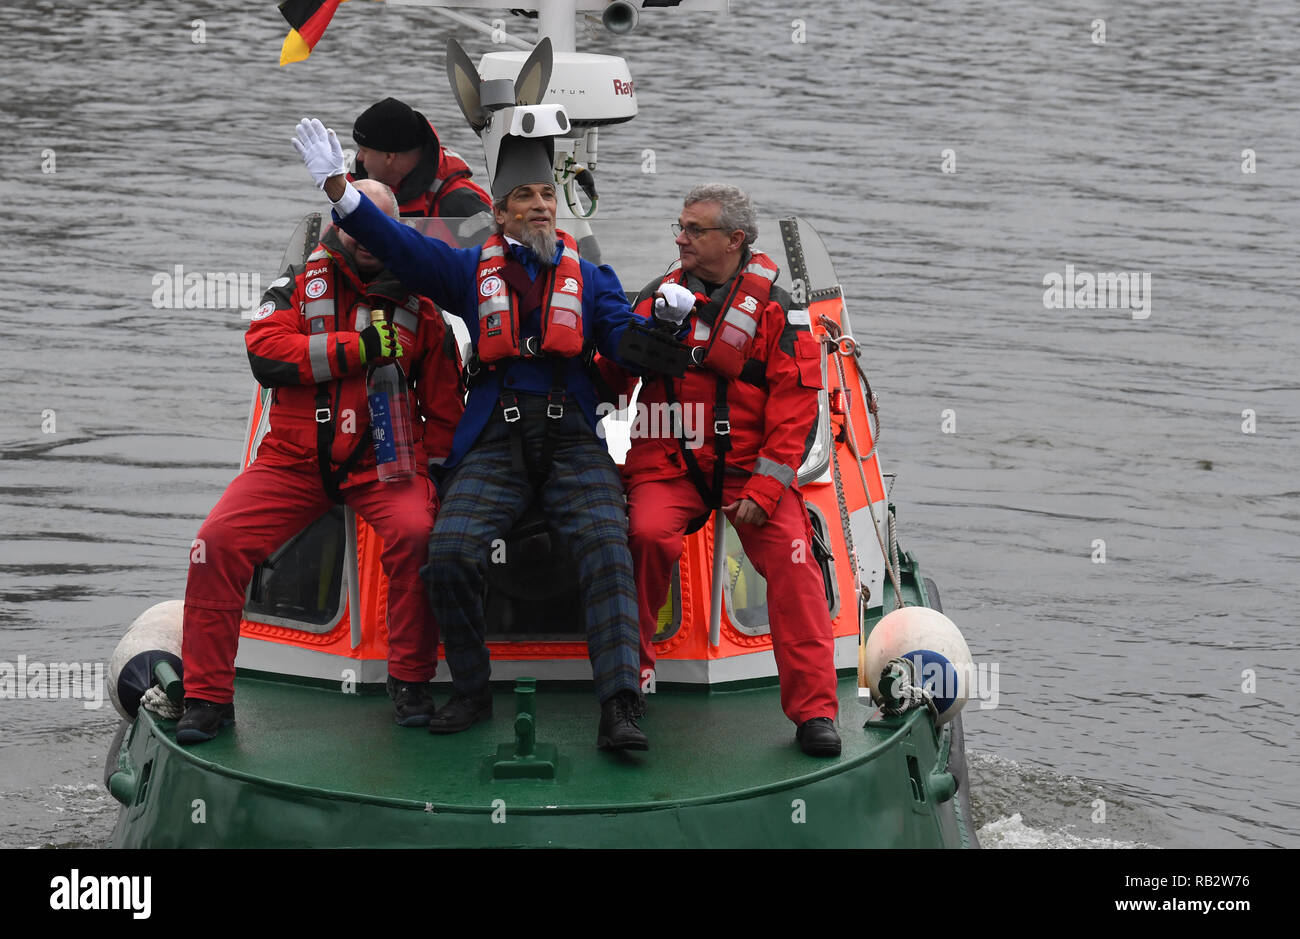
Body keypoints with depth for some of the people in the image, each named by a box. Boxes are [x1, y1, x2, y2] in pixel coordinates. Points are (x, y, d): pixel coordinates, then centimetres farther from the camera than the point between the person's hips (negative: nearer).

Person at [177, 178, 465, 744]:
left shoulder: (416, 305, 10)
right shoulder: (297, 287, 7)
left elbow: (443, 399, 15)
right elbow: (264, 353, -11)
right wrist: (358, 348, -16)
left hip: (382, 460, 0)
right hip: (293, 459, 0)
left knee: (415, 533, -31)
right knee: (217, 542, -18)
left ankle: (410, 681, -14)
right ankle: (207, 697, -8)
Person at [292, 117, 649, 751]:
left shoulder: (590, 278, 18)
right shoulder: (471, 270, 16)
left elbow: (628, 343, 6)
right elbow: (399, 246, 5)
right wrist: (338, 189, -8)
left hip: (572, 441, 0)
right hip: (495, 441, 0)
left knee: (606, 545, -24)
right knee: (450, 552, -22)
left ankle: (619, 708, -30)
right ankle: (471, 692, -3)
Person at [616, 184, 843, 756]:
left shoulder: (776, 311, 2)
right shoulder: (658, 297, 13)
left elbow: (796, 406, -4)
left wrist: (764, 489, -13)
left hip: (749, 466, -2)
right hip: (667, 464, 2)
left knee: (790, 551, -24)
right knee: (650, 535, -28)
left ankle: (814, 710, -22)